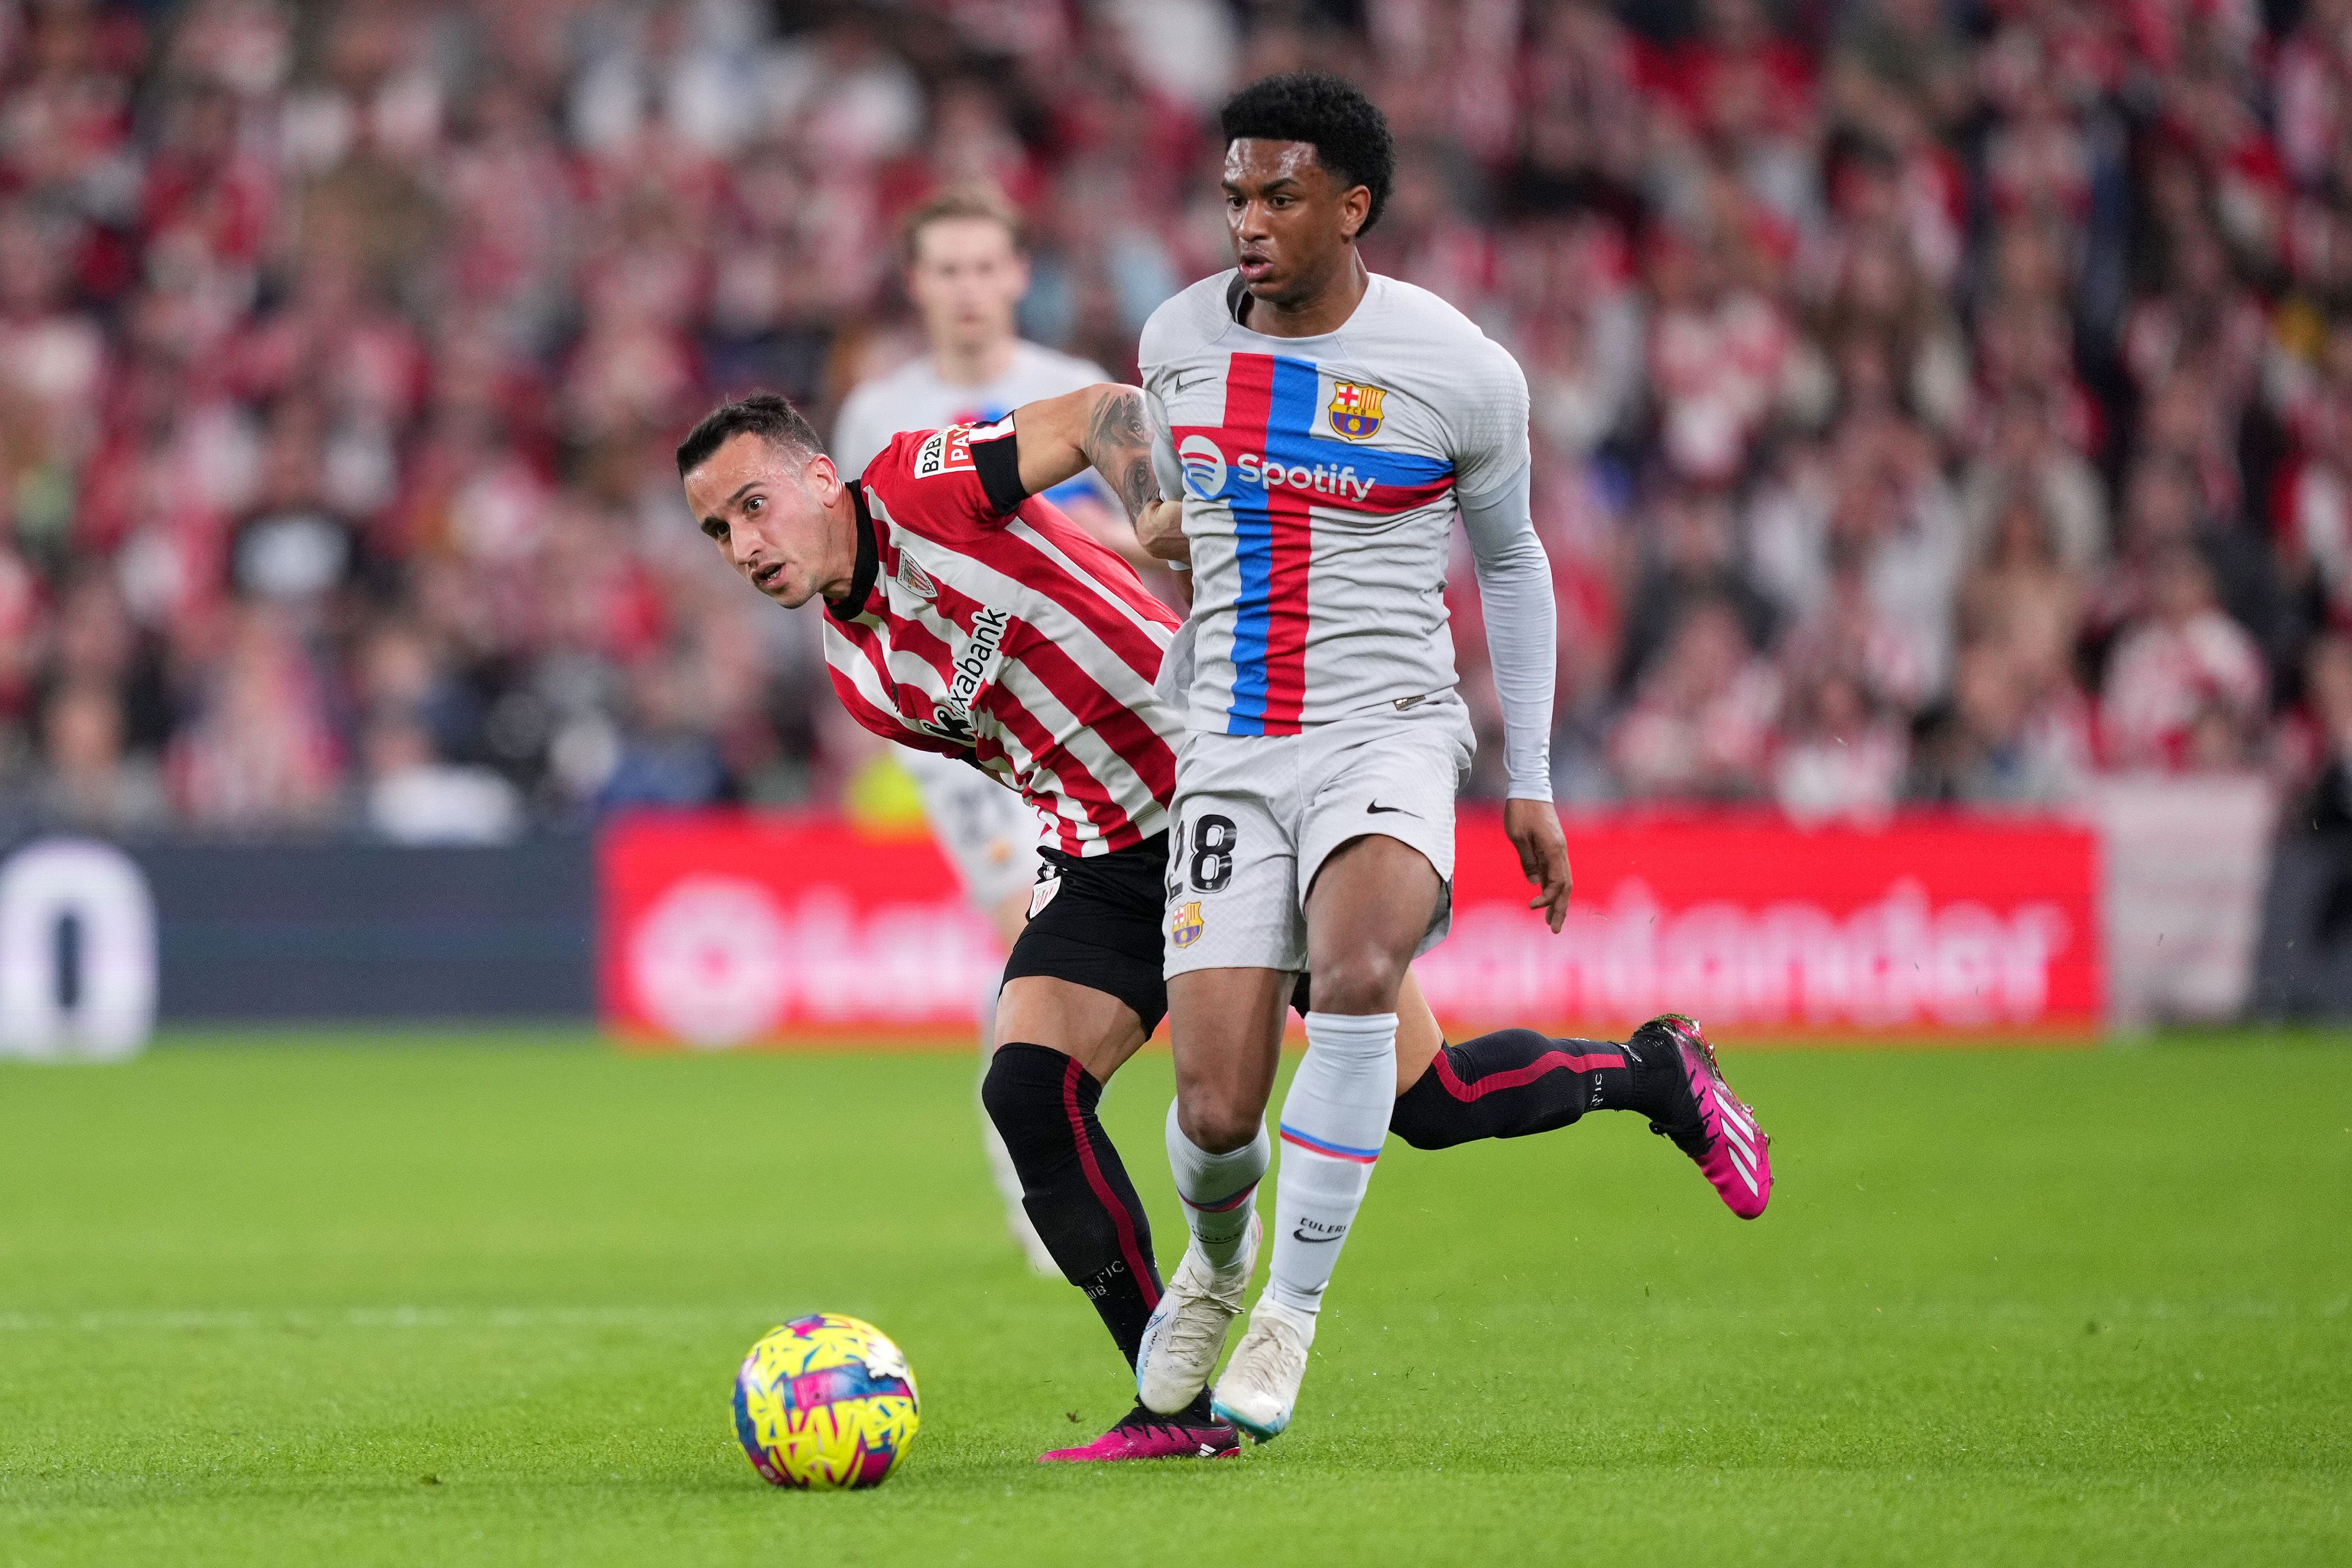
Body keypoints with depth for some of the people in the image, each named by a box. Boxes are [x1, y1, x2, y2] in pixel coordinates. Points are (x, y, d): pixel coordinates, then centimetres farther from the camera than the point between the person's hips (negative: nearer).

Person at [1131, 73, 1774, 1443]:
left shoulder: (1459, 372, -5)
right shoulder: (1180, 341, 4)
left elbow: (1511, 559, 10)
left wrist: (1532, 785, 10)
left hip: (1391, 731, -3)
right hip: (1231, 750, 3)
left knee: (1354, 969, -35)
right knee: (1217, 1113, -9)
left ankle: (1293, 1312, -18)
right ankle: (1217, 1264, 29)